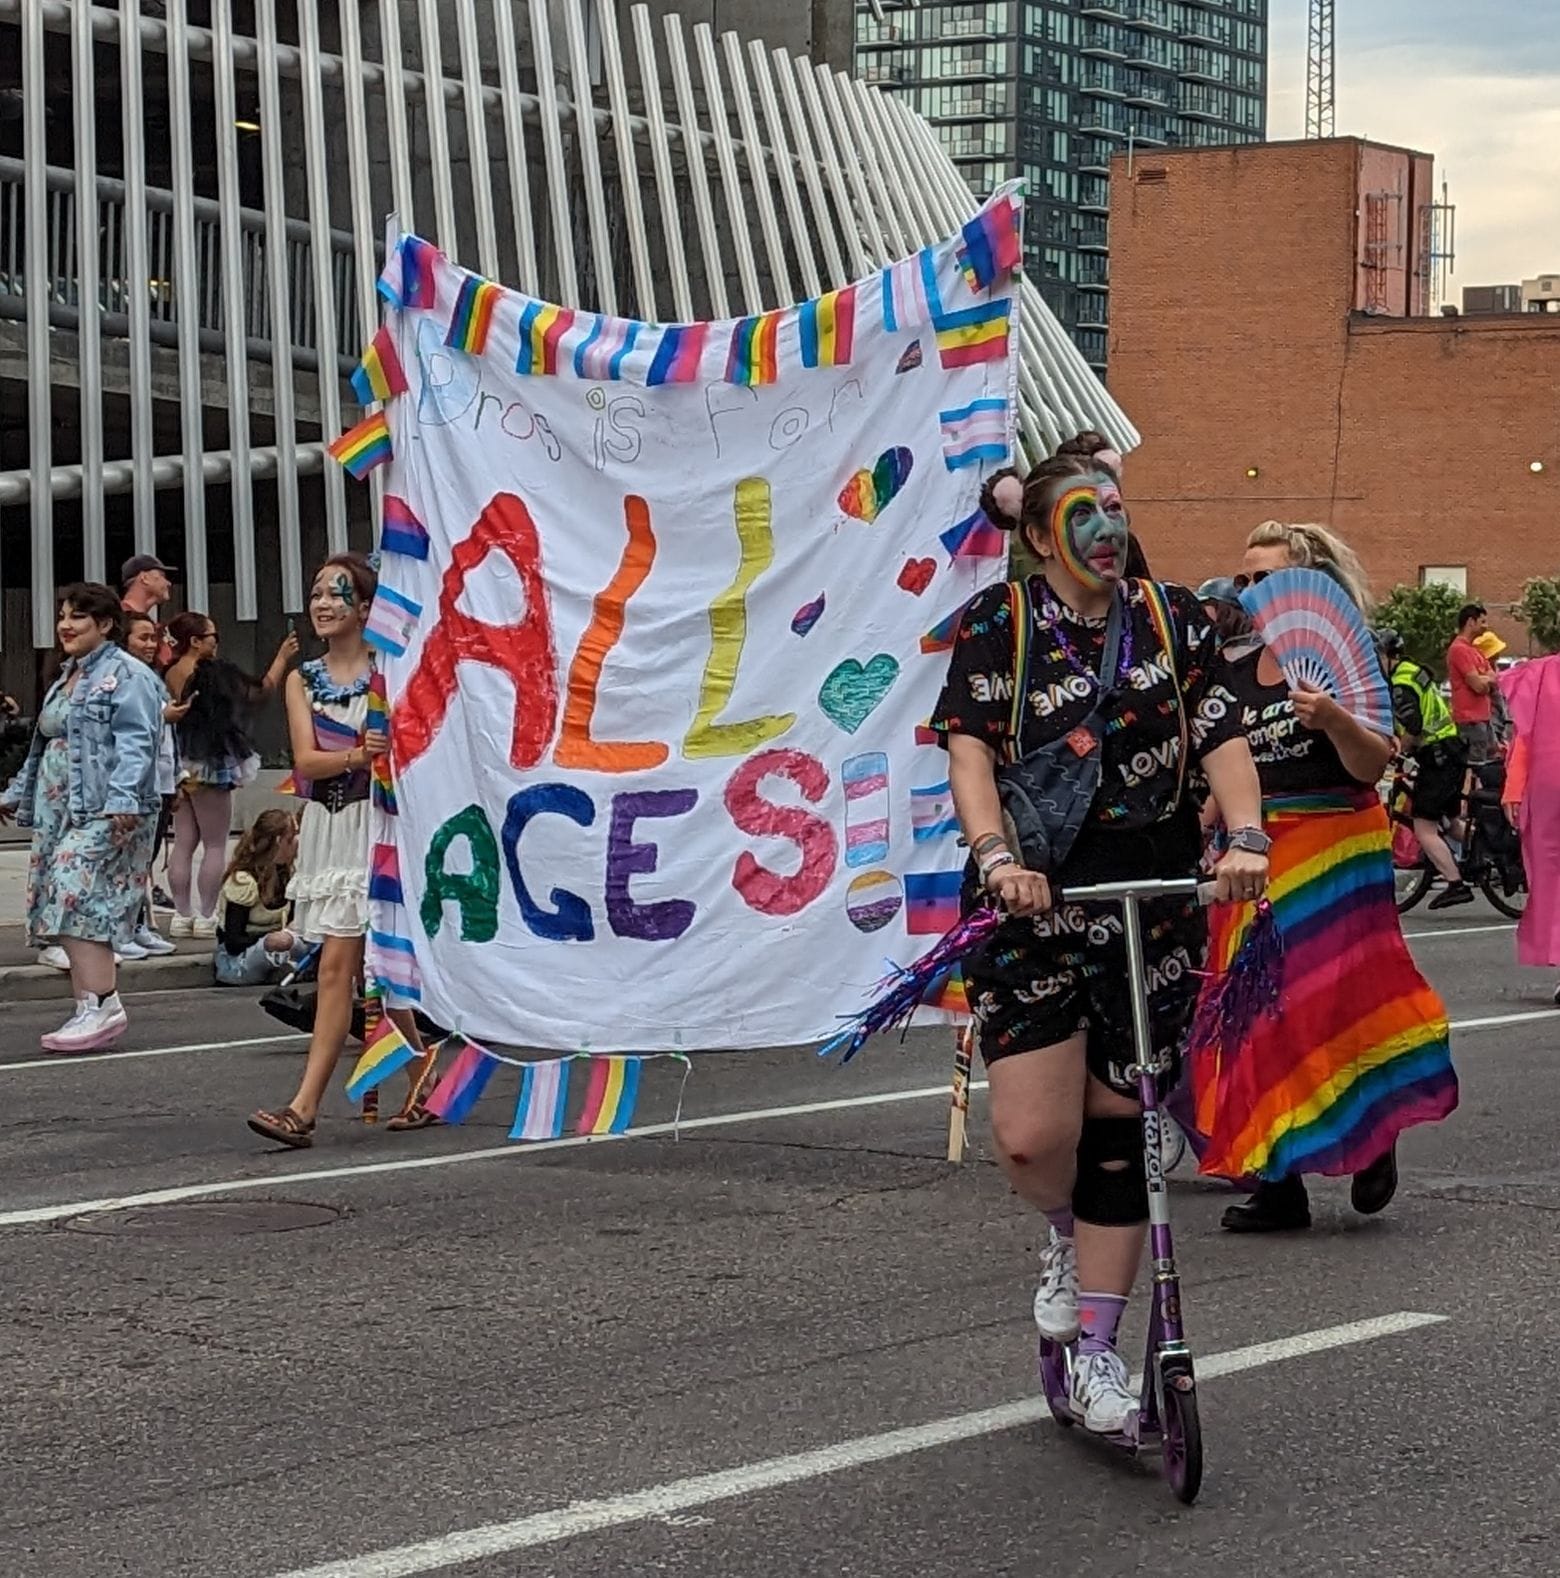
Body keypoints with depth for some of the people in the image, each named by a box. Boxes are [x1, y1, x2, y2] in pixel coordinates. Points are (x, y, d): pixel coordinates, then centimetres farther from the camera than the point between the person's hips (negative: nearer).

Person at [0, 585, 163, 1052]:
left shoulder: (126, 675, -6)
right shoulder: (67, 678, 23)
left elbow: (134, 744, -17)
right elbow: (43, 746, 32)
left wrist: (122, 800, -27)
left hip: (105, 814, -10)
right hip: (60, 811, 10)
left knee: (75, 896, -21)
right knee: (70, 909, 4)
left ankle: (101, 1004, -23)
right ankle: (94, 1012, 6)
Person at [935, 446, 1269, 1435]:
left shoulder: (1173, 620, 6)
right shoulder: (997, 625, -1)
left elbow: (1222, 734, -4)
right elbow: (969, 750, -11)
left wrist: (1246, 839, -22)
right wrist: (996, 855, -28)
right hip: (1033, 906, -2)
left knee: (1119, 1127, 4)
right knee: (1034, 1137, -12)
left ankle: (1097, 1353, 16)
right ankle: (1063, 1238, 24)